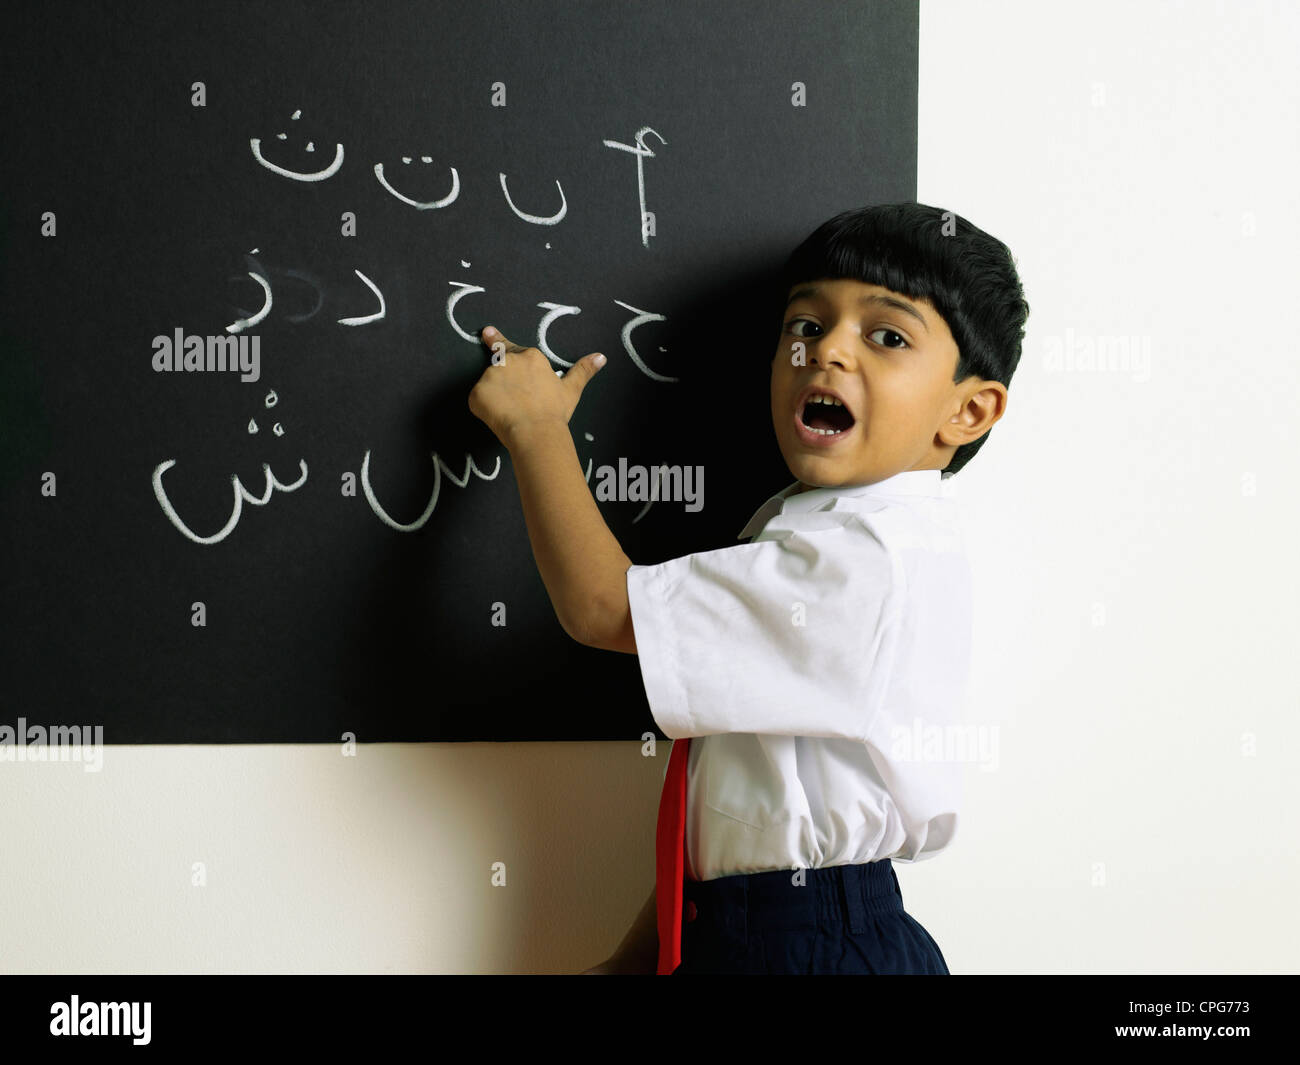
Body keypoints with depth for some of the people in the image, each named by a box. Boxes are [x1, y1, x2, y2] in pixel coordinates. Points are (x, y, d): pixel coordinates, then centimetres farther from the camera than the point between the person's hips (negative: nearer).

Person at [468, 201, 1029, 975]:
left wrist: (535, 425, -10)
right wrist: (637, 955, 9)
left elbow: (604, 607, -22)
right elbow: (731, 797, 11)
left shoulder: (873, 555, -23)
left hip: (818, 944, -8)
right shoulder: (796, 527, 9)